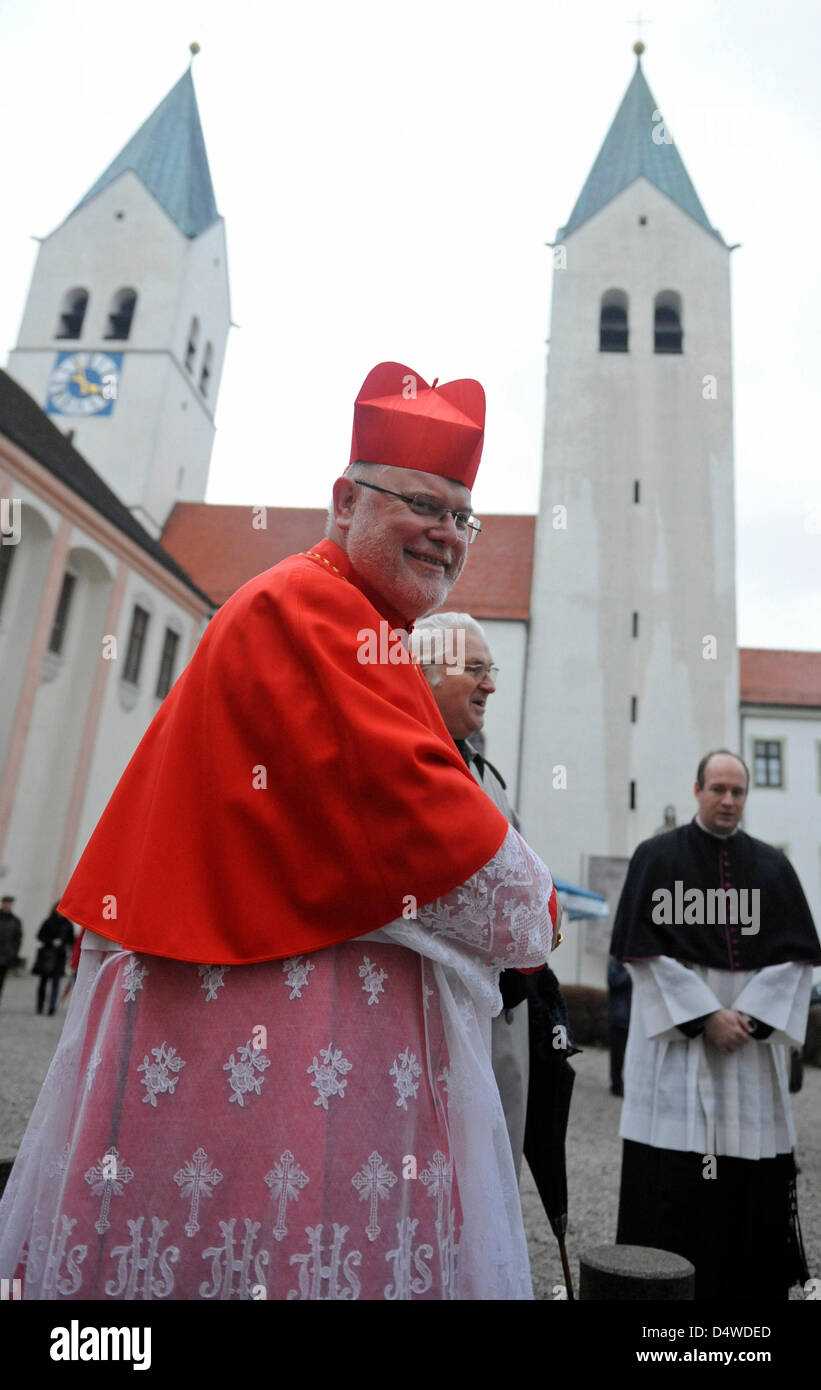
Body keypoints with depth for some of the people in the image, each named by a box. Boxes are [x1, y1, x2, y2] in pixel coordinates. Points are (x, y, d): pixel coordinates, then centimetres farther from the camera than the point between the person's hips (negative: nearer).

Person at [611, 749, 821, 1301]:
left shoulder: (773, 866, 8)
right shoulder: (657, 857, -1)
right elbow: (645, 949, -6)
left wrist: (751, 1016, -8)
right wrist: (706, 1016, -11)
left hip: (756, 1042, 3)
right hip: (677, 1038, -3)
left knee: (755, 1174, 5)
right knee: (675, 1177, -2)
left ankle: (753, 1282, 21)